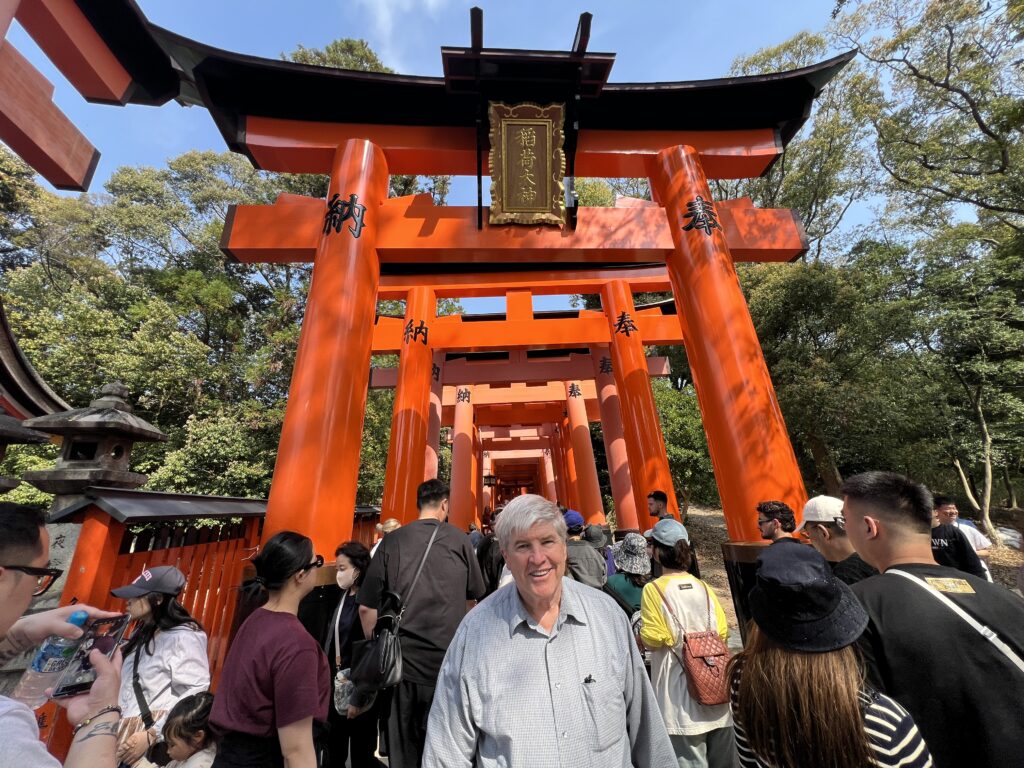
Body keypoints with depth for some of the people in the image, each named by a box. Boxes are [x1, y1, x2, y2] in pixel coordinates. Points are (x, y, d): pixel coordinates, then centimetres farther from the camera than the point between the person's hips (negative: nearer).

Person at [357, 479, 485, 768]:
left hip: (402, 660, 1)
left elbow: (366, 607, -4)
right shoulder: (459, 539, -8)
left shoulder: (392, 541, -7)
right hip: (449, 661, -1)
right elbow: (476, 594, 4)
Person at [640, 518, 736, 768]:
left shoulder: (653, 589, -16)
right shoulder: (703, 587, 0)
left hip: (680, 688, -5)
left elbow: (653, 638, -18)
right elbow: (722, 633, 2)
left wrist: (639, 637, 2)